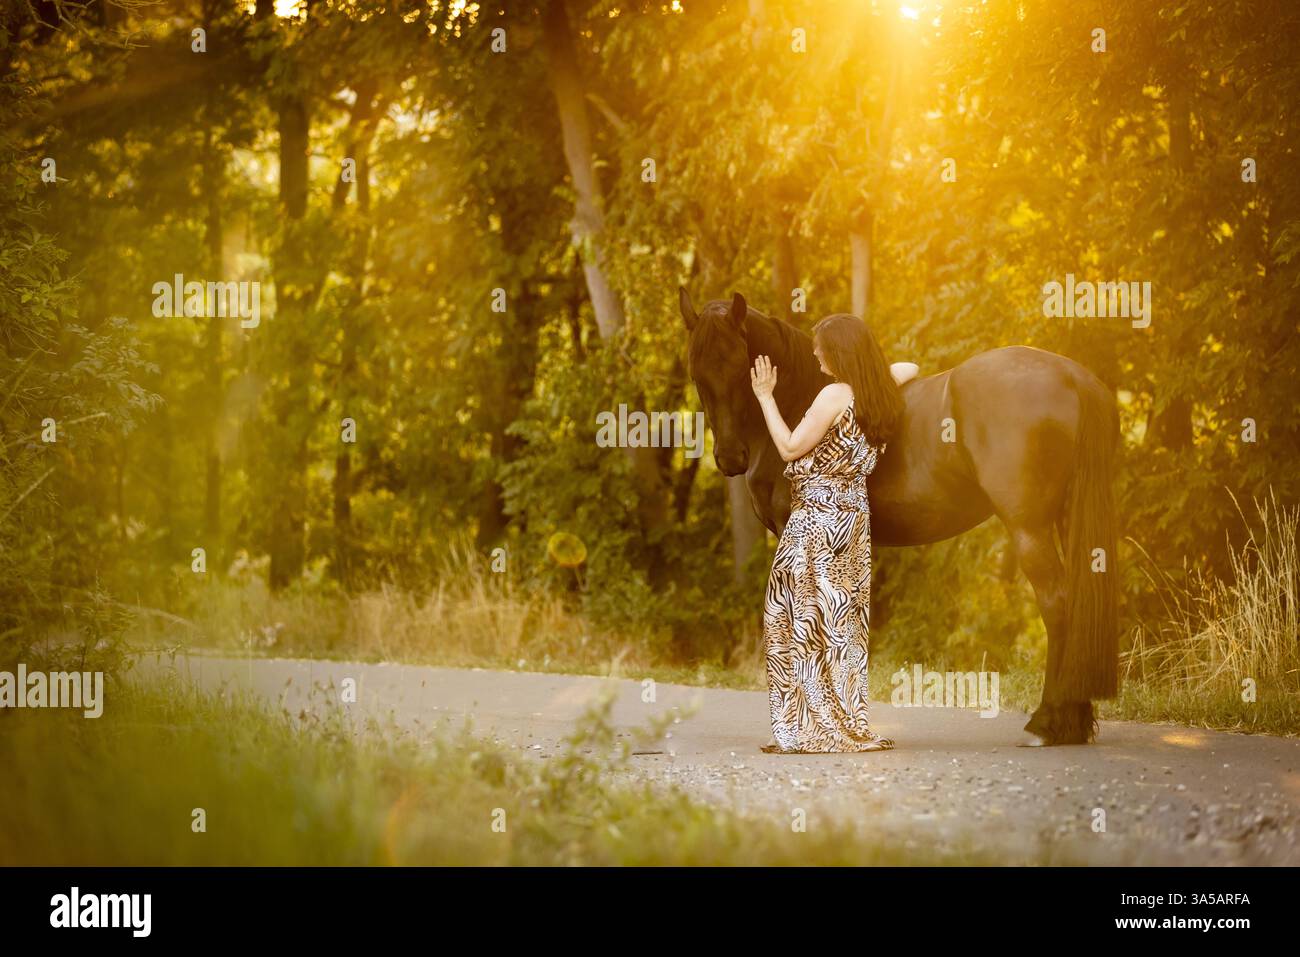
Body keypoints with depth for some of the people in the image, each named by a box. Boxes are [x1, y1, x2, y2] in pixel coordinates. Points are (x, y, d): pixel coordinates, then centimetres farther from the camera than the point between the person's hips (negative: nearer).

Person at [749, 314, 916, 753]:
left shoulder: (835, 396, -16)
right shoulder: (881, 392, 7)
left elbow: (791, 448, -13)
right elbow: (910, 368, 30)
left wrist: (765, 397, -7)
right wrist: (872, 369, 28)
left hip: (817, 516, -8)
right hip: (853, 515, 8)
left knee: (798, 622, -2)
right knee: (842, 622, 12)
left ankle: (807, 730, -3)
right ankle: (848, 725, 14)